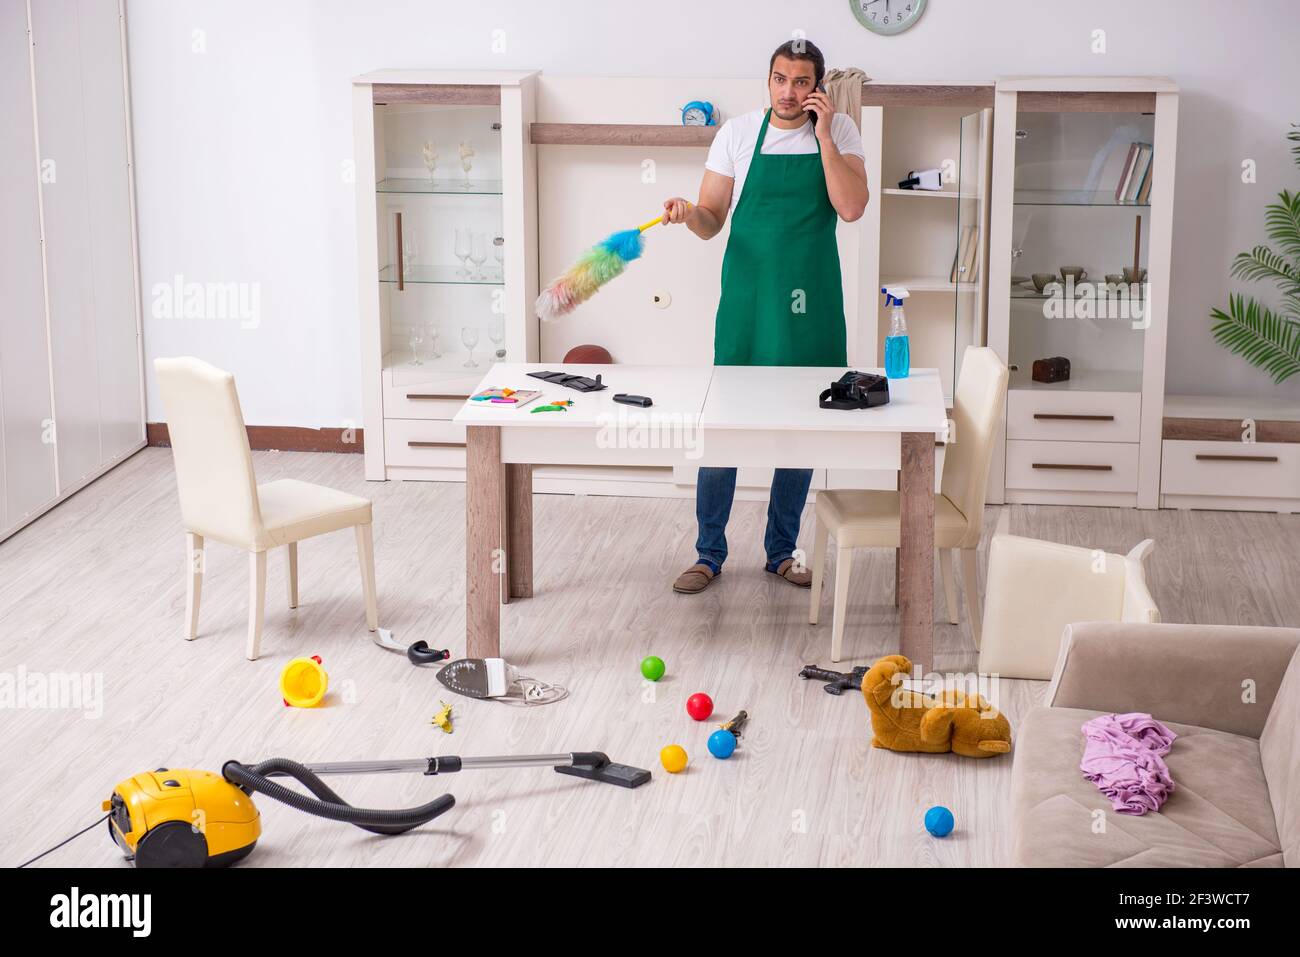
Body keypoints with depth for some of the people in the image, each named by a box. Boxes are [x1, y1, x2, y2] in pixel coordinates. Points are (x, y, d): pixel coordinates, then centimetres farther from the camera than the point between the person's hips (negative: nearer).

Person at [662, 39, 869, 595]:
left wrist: (823, 134, -14)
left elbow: (851, 208, -13)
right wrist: (689, 214, -20)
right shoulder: (738, 133, 2)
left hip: (811, 306, 1)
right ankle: (710, 553, 12)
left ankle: (781, 550, 22)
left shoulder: (840, 133, 2)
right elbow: (712, 220, 3)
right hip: (746, 300, -1)